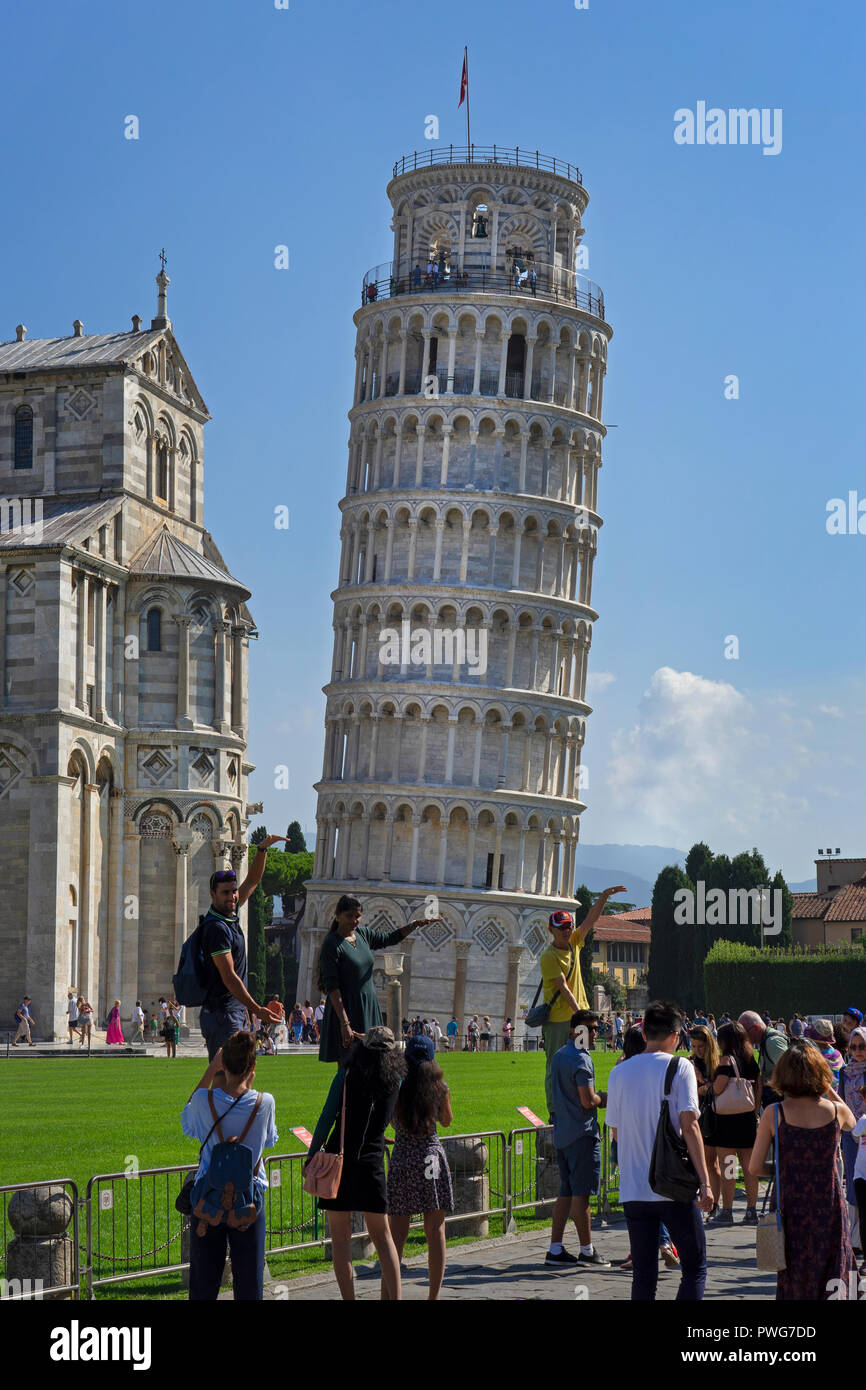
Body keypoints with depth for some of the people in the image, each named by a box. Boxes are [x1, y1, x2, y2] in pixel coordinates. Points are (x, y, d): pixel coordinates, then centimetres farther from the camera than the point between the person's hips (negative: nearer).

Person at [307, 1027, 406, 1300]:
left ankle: (349, 1297, 0)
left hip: (339, 1158, -3)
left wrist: (311, 1156, 2)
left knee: (340, 1237, 4)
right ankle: (394, 1297, 3)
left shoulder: (347, 1075, -5)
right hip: (372, 1162, 3)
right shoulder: (394, 1080, 4)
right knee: (382, 1236, 11)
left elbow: (326, 1120, -8)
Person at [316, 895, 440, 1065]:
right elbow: (332, 987, -17)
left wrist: (414, 924, 11)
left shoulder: (363, 933, 8)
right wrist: (344, 1024, -23)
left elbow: (389, 938, 27)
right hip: (345, 1009, -7)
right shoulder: (331, 945, -13)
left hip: (369, 1008, 7)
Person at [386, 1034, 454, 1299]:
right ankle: (434, 1295, 7)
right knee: (435, 1232, 6)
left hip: (402, 1160, -1)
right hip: (432, 1157, 1)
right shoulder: (439, 1087, 0)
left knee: (397, 1235, 3)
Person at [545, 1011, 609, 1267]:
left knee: (566, 1192, 11)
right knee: (581, 1193, -4)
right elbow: (588, 1101, -20)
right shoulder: (581, 1059, -14)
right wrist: (604, 1098, 1)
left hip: (562, 1132, 9)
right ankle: (587, 1250, 1)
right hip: (582, 1133, -9)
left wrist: (596, 1098, 15)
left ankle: (555, 1249, 11)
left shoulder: (559, 1056, 16)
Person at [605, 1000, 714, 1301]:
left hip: (633, 1189, 4)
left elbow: (616, 1132, 13)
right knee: (694, 1267, 6)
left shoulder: (619, 1072, 7)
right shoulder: (680, 1067, -5)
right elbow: (689, 1127, -12)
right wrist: (705, 1182, -11)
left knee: (643, 1275, 8)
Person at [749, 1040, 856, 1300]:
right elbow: (851, 1124, 20)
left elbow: (755, 1168, -7)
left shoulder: (773, 1114, -10)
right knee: (832, 1280, 10)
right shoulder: (837, 1111, -6)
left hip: (790, 1208, 0)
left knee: (792, 1282, 12)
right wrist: (829, 1091, 24)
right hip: (828, 1208, 0)